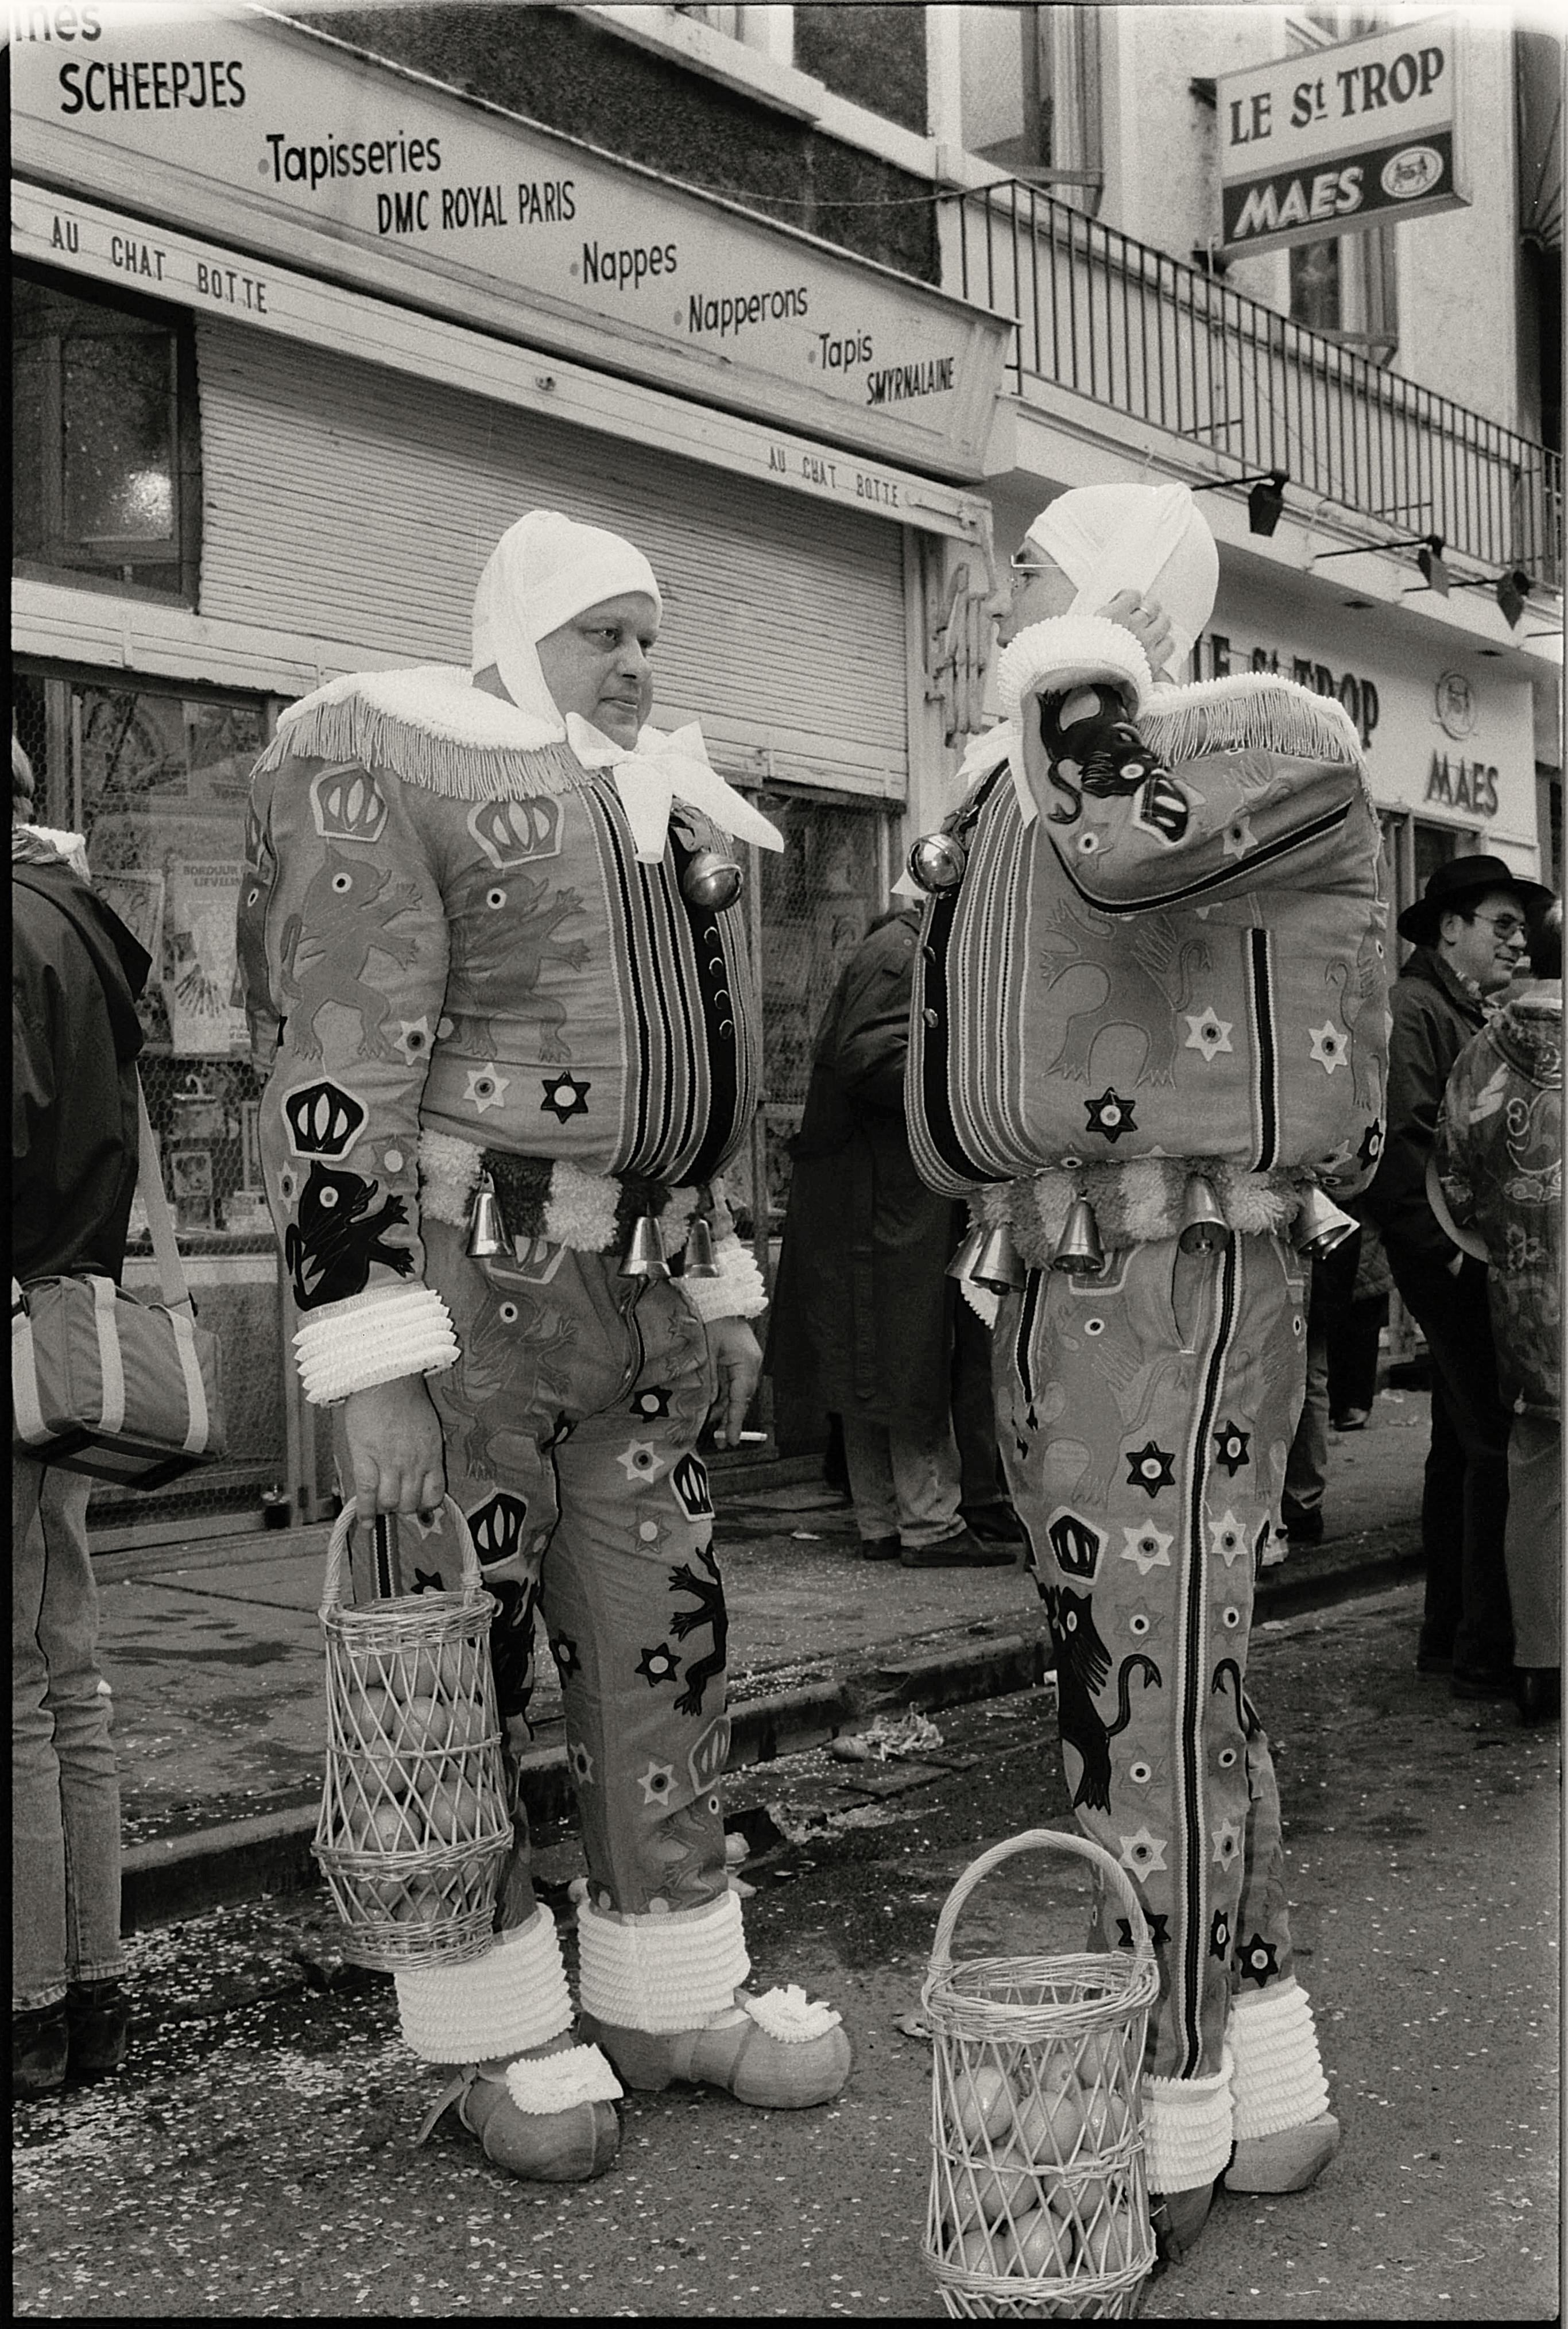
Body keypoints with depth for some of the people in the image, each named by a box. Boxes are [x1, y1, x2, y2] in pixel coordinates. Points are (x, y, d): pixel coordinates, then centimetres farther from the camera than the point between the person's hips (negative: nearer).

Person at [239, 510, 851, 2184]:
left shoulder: (664, 808, 16)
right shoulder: (382, 772, -9)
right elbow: (332, 1084, -17)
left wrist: (721, 1296, 20)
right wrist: (372, 1368, -21)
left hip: (634, 1304, 8)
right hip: (462, 1296, -7)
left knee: (664, 1640, 11)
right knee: (461, 1656, 2)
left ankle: (669, 1995, 25)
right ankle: (492, 2034, 17)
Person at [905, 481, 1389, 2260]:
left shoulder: (1272, 742, -7)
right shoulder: (1013, 794, 18)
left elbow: (1123, 847, -28)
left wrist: (1079, 699, -13)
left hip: (1176, 1290, -9)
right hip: (1055, 1292, 9)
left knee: (1153, 1697, -5)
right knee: (1147, 1694, 14)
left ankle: (1164, 2131, 8)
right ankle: (1269, 2092, 27)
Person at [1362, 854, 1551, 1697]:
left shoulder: (1475, 1017, 21)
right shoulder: (1410, 1010, -11)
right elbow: (1398, 1141, -21)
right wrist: (1451, 1243, -20)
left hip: (1479, 1259, 10)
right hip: (1451, 1263, -10)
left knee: (1464, 1442, 14)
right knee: (1498, 1444, -11)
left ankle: (1448, 1635, 23)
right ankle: (1484, 1655, -7)